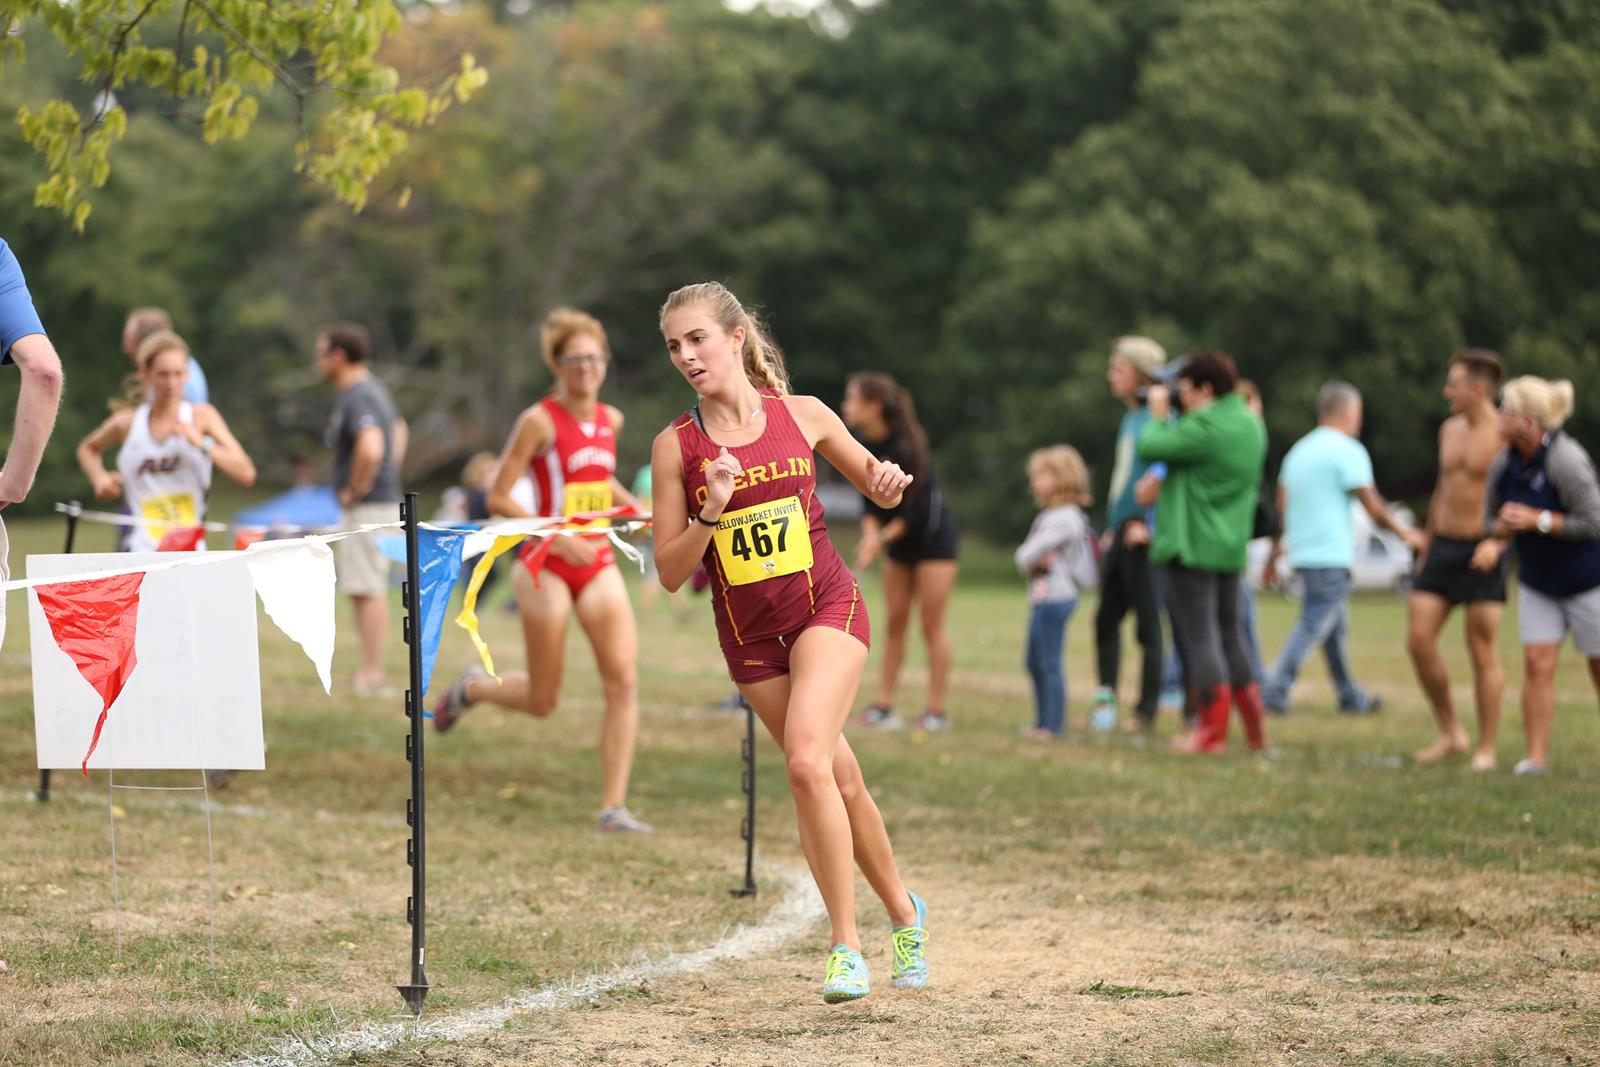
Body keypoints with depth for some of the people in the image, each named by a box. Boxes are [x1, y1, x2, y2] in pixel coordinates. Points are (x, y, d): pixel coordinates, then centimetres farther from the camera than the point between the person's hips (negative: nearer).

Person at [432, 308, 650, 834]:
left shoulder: (610, 420, 8)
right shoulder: (540, 421, -11)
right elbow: (498, 498, -12)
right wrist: (558, 538, -21)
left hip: (598, 564, 5)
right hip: (546, 564, -5)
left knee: (624, 682, -10)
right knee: (543, 701, 3)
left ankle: (614, 808, -7)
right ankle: (472, 688, 35)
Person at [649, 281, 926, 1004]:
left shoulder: (801, 415, -3)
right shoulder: (676, 447, -5)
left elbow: (874, 480, 13)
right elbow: (670, 573, -5)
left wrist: (888, 482, -10)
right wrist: (709, 514, -21)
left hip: (827, 607, -2)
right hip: (749, 633, 2)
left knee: (806, 762, -23)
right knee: (839, 781, 9)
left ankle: (846, 945, -13)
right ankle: (903, 913, 31)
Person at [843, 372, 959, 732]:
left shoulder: (905, 446, -24)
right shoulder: (864, 446, -3)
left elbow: (917, 507, -23)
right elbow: (872, 501, 1)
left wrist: (882, 538, -25)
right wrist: (870, 533, -17)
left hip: (933, 538, -7)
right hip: (899, 541, 7)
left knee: (931, 624, -4)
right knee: (895, 622, 6)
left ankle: (936, 711, 0)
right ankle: (883, 706, 6)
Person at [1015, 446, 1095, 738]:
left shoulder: (1063, 518, -16)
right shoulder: (1049, 516, 16)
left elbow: (1029, 555, -20)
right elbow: (1023, 556, 13)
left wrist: (1028, 560, 1)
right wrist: (1036, 561, -7)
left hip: (1055, 596, -11)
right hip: (1042, 596, 11)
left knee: (1049, 663, -6)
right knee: (1034, 662, 17)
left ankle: (1053, 725, -2)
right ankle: (1043, 721, 25)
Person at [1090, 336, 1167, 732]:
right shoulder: (1129, 419, 17)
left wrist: (1146, 523, -24)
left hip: (1144, 538, -9)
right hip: (1120, 535, 9)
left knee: (1148, 625, -3)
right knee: (1106, 618, 10)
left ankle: (1145, 712, 2)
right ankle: (1105, 702, 15)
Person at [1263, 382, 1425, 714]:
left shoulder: (1300, 450, 15)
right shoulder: (1348, 451, -9)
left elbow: (1281, 507, 15)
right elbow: (1372, 506, -9)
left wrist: (1274, 555, 18)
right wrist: (1404, 533, 5)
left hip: (1302, 551, 9)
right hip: (1330, 556, -9)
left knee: (1336, 628, 17)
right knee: (1312, 626, -10)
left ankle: (1351, 697, 25)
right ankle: (1274, 691, -20)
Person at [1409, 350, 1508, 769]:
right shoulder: (1450, 430, 12)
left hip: (1481, 551, -7)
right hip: (1442, 547, 7)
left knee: (1482, 651, -3)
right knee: (1418, 640, -1)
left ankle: (1486, 749, 5)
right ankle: (1450, 734, 12)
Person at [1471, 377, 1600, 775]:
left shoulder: (1567, 461, -25)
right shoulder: (1504, 465, -4)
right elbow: (1495, 514, 13)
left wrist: (1536, 520, -25)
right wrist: (1495, 542, -9)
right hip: (1538, 581, 6)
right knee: (1537, 665, -6)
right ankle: (1536, 756, -6)